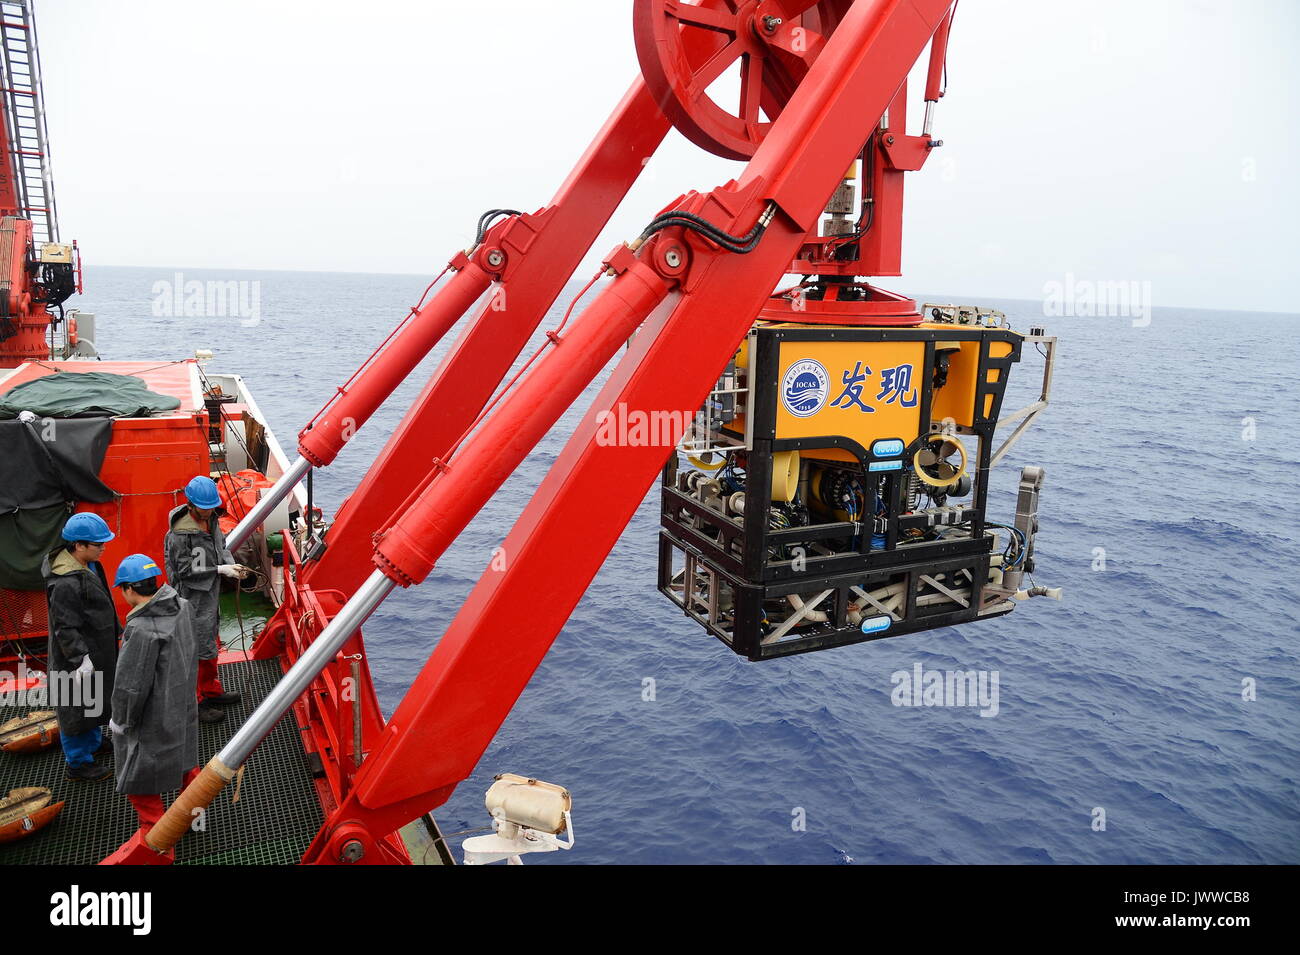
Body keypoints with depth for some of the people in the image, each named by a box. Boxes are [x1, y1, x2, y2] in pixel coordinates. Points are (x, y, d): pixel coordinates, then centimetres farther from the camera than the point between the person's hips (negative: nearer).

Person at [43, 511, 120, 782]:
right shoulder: (65, 583, -30)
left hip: (98, 649, 10)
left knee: (96, 699, 27)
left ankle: (94, 742, 47)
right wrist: (80, 659, -25)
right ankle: (78, 764, 20)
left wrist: (117, 630, 23)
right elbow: (65, 628, -27)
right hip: (78, 658, -10)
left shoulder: (88, 565, 1)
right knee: (77, 706, 6)